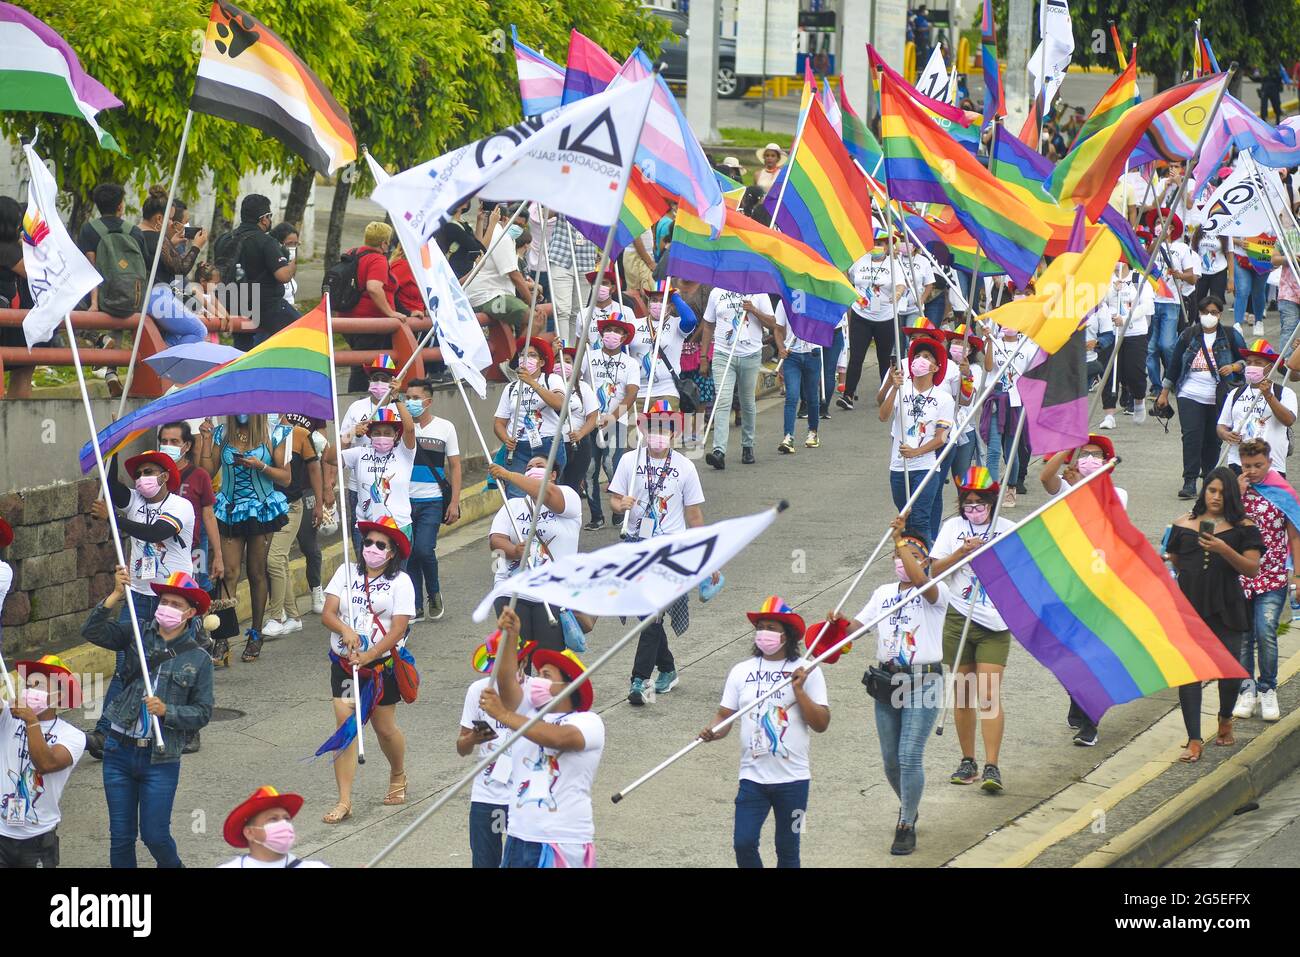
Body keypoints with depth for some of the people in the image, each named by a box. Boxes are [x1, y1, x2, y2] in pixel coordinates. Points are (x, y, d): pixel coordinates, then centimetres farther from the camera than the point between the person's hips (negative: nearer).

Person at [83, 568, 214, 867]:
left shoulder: (198, 660, 0)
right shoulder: (138, 635, 3)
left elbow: (203, 713, -1)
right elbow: (92, 632, -8)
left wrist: (166, 711, -18)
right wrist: (116, 596, -18)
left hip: (161, 758, -2)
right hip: (120, 752, 2)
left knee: (154, 835, 1)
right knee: (121, 836, 7)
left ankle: (171, 865, 32)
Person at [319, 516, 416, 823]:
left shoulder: (400, 582, -5)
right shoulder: (346, 573, 5)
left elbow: (397, 629, -11)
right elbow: (327, 613, -2)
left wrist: (367, 657, -20)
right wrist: (345, 630, -23)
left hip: (381, 663, -2)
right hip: (344, 662, 2)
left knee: (384, 728, 8)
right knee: (345, 727, -7)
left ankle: (398, 776, 40)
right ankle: (344, 801, -8)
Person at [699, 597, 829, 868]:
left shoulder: (807, 672, -1)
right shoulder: (742, 672, 7)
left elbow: (821, 724, -6)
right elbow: (725, 715, 6)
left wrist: (799, 691, -17)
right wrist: (713, 731, -16)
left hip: (793, 777, -2)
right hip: (753, 776, 2)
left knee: (788, 849, 5)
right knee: (744, 843, -9)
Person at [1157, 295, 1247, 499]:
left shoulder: (1230, 336, 5)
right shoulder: (1188, 335, 8)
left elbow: (1247, 360, 10)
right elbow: (1175, 364, 12)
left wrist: (1234, 367, -12)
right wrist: (1165, 392, 12)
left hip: (1218, 397, 0)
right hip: (1190, 395, 0)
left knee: (1213, 438, 7)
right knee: (1191, 436, -12)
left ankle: (1209, 475, 27)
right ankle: (1190, 482, -16)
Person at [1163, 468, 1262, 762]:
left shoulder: (1243, 528, 0)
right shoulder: (1184, 525, 7)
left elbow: (1252, 569, -8)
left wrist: (1224, 550, -20)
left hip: (1226, 609, -1)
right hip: (1190, 606, 1)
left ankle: (1225, 720, 31)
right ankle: (1194, 741, -1)